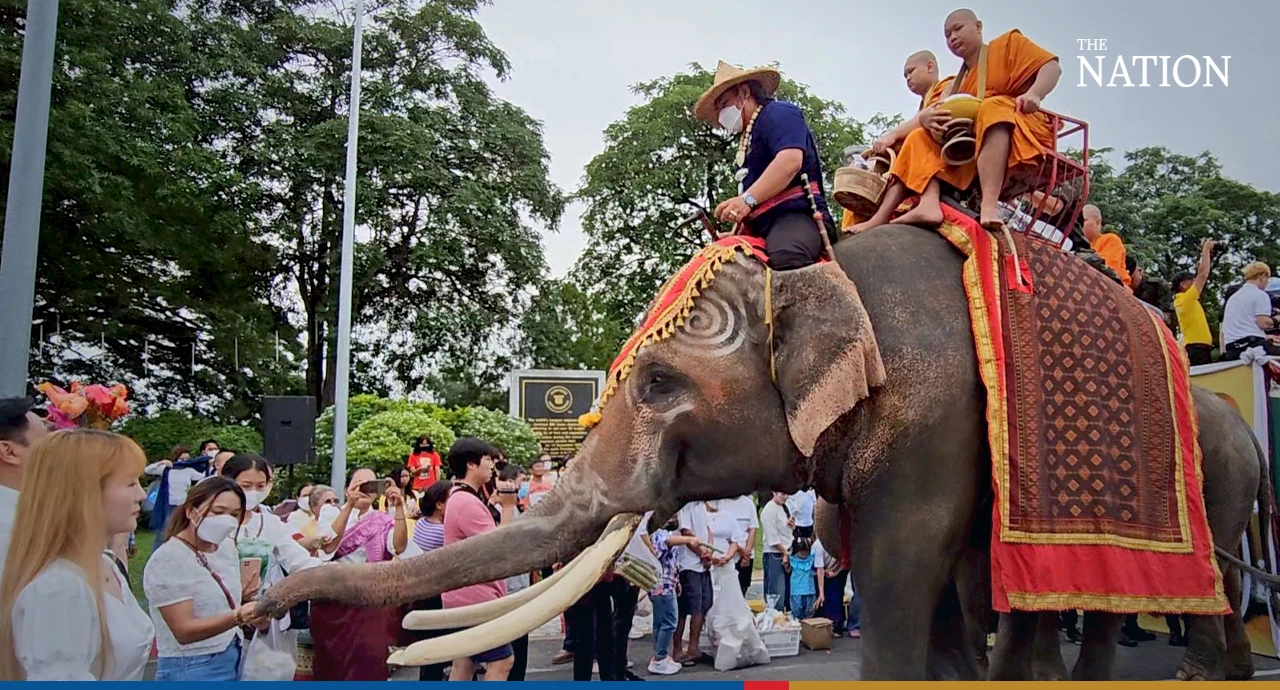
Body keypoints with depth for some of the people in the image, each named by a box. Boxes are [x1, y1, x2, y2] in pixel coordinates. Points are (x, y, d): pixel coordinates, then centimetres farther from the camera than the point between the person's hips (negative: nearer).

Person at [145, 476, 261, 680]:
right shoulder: (168, 559, -14)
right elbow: (184, 631, -21)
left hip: (234, 663, 7)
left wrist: (253, 612, -4)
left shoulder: (226, 548, 6)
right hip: (191, 670, -7)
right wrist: (239, 616, -33)